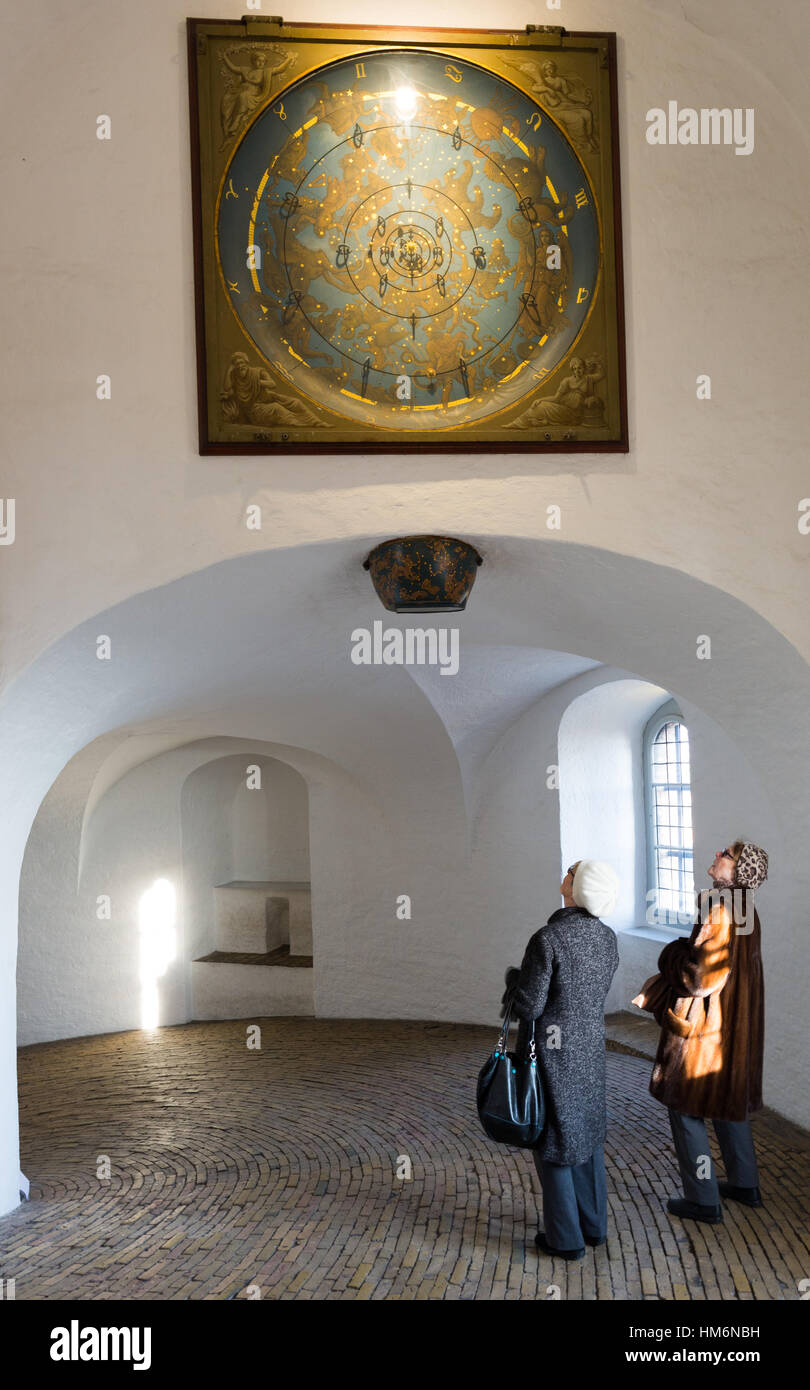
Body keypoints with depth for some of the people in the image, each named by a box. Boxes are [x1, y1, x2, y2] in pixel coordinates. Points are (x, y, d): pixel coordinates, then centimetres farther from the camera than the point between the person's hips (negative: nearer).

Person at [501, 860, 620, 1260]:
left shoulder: (547, 940, -26)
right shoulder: (607, 938, -3)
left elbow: (528, 1005, -22)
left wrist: (513, 976, -2)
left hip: (550, 1053, -6)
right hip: (590, 1047, 6)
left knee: (551, 1140, 10)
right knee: (586, 1135, 22)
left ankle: (566, 1237, 21)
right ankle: (593, 1225, 34)